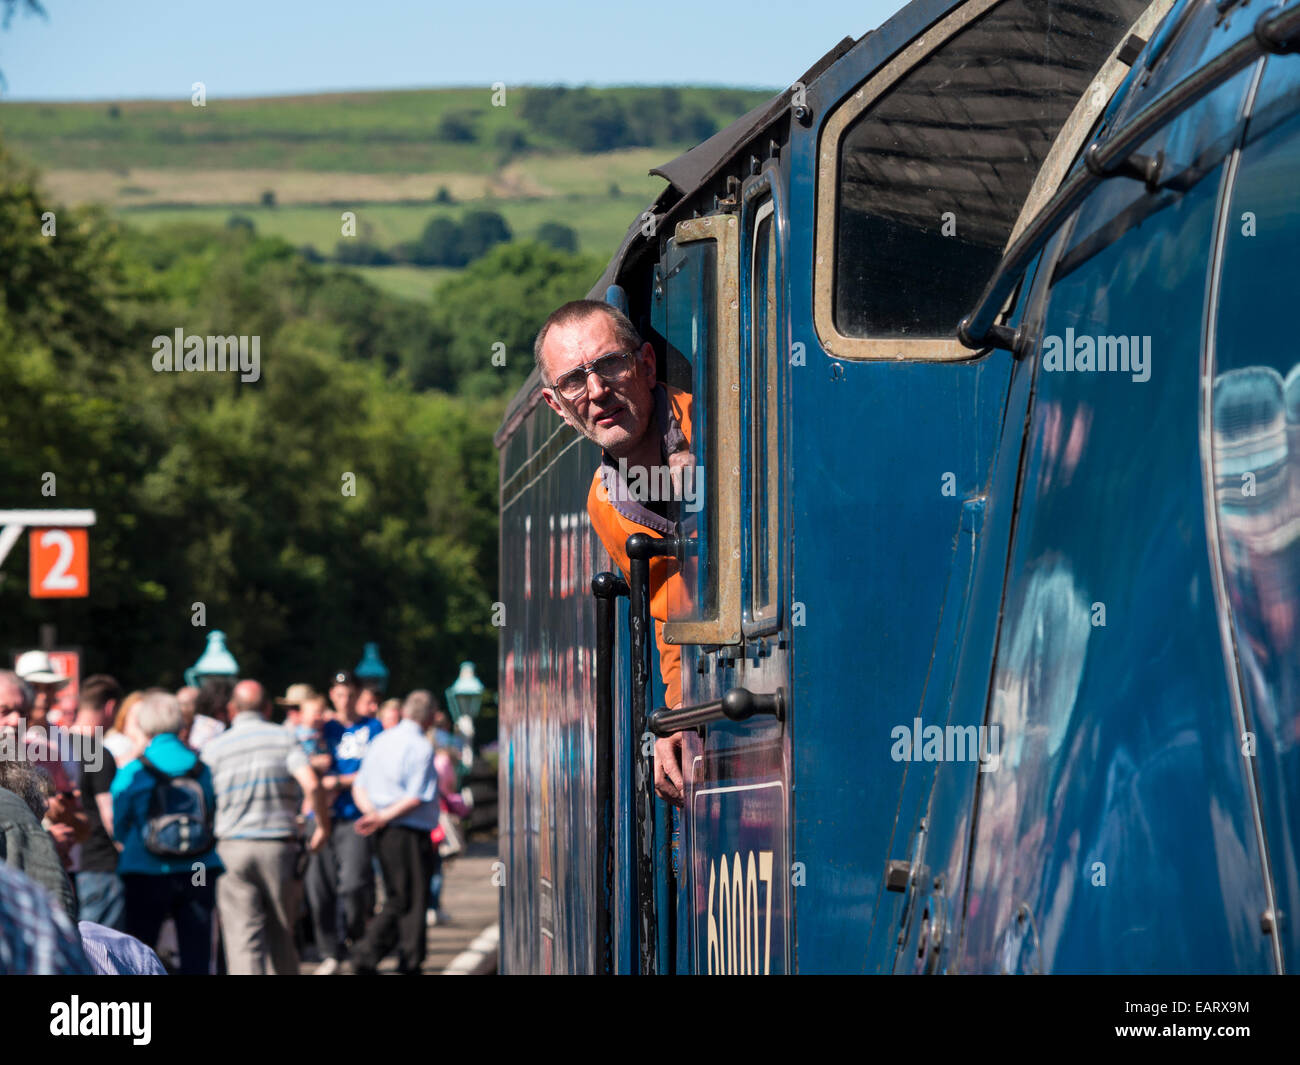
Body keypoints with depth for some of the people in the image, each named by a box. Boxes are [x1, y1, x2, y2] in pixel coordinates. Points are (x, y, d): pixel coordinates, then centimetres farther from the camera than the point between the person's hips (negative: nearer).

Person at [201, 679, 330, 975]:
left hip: (231, 848, 0)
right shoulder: (284, 738, 2)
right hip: (279, 845, 1)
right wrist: (323, 826, 2)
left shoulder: (214, 747, 3)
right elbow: (311, 785, -11)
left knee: (242, 938, -4)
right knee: (281, 934, 14)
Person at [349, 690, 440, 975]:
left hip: (384, 834, 7)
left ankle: (366, 954, 4)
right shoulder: (422, 747, -12)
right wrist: (383, 818, -13)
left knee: (396, 901, 16)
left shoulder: (380, 741, 12)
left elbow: (360, 787, 11)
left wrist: (373, 812, -4)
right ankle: (409, 965, 4)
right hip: (411, 834, -7)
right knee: (413, 902, 2)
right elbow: (417, 797, -18)